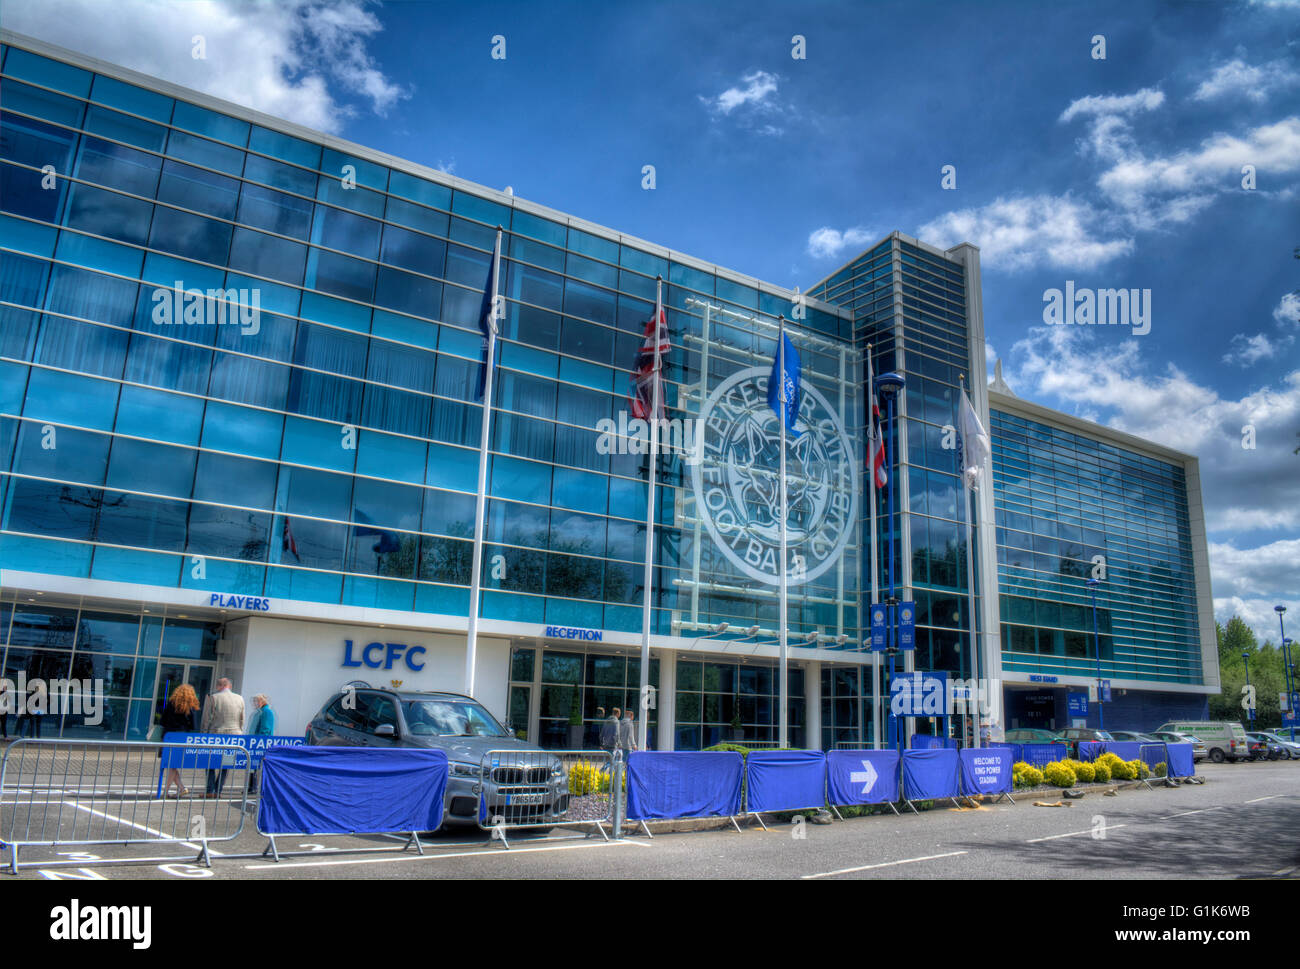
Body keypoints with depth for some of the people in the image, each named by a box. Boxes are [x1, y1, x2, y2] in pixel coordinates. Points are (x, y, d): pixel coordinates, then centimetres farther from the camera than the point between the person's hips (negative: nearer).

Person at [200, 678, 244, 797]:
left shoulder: (213, 697, -5)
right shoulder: (240, 699, 5)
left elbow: (206, 719, -2)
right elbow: (242, 720, 10)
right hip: (234, 734, 3)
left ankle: (210, 791, 6)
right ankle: (218, 791, 11)